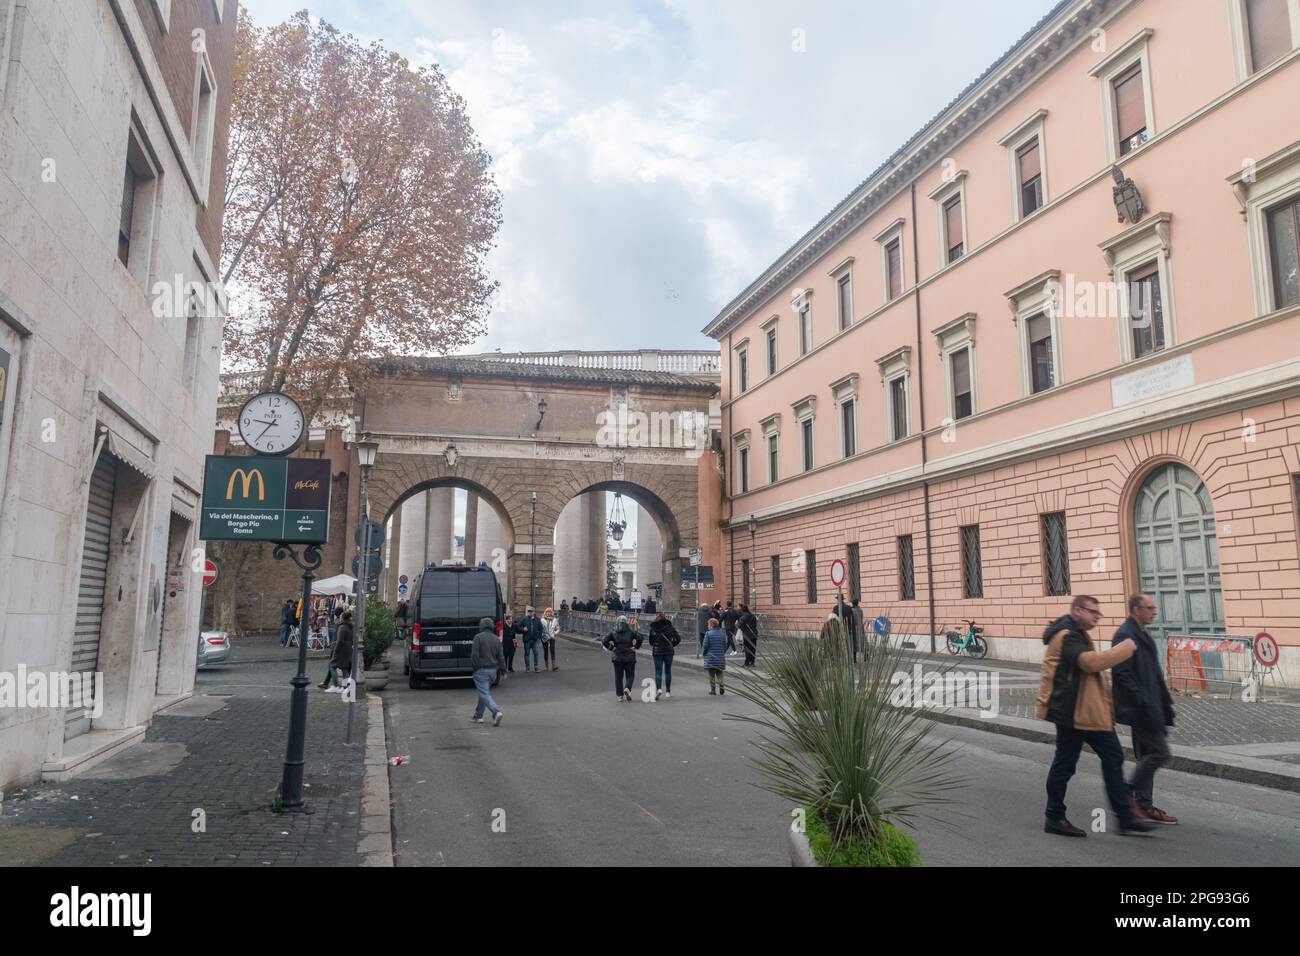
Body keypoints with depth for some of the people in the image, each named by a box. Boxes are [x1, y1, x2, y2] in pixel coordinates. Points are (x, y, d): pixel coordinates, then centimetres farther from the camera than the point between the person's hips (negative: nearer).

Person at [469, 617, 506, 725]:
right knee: (484, 692, 21)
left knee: (484, 694, -6)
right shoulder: (496, 639, 6)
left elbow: (474, 655, -15)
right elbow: (501, 657, 6)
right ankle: (478, 716, 30)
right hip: (493, 670, 6)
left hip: (481, 670, -6)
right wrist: (503, 671, 9)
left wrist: (473, 668, -4)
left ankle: (497, 712, -26)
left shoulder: (478, 637, -11)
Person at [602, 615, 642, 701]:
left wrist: (611, 648, 1)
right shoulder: (630, 631, -1)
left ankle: (620, 695, 10)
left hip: (617, 657, 1)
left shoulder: (613, 632, 2)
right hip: (629, 657, -1)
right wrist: (635, 647, -5)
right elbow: (639, 638, -14)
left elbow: (604, 641, -6)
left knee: (618, 677, 10)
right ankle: (627, 689, -18)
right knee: (630, 676, 8)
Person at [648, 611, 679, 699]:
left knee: (658, 672, 1)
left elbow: (651, 641, 2)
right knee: (668, 671, 12)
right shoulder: (669, 627, -2)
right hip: (668, 651, 1)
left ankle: (659, 689, -21)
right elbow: (678, 638, -2)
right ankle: (668, 692, 15)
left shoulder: (652, 628, -3)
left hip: (657, 652, -1)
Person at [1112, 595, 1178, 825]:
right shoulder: (1125, 635, -17)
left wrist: (1164, 701, 18)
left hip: (1148, 708, 10)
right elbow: (1122, 674, -22)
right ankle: (1128, 795, 4)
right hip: (1140, 709, -10)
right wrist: (1142, 701, -22)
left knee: (1147, 755, 13)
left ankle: (1143, 806, 20)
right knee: (1160, 752, -8)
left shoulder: (1141, 634, 15)